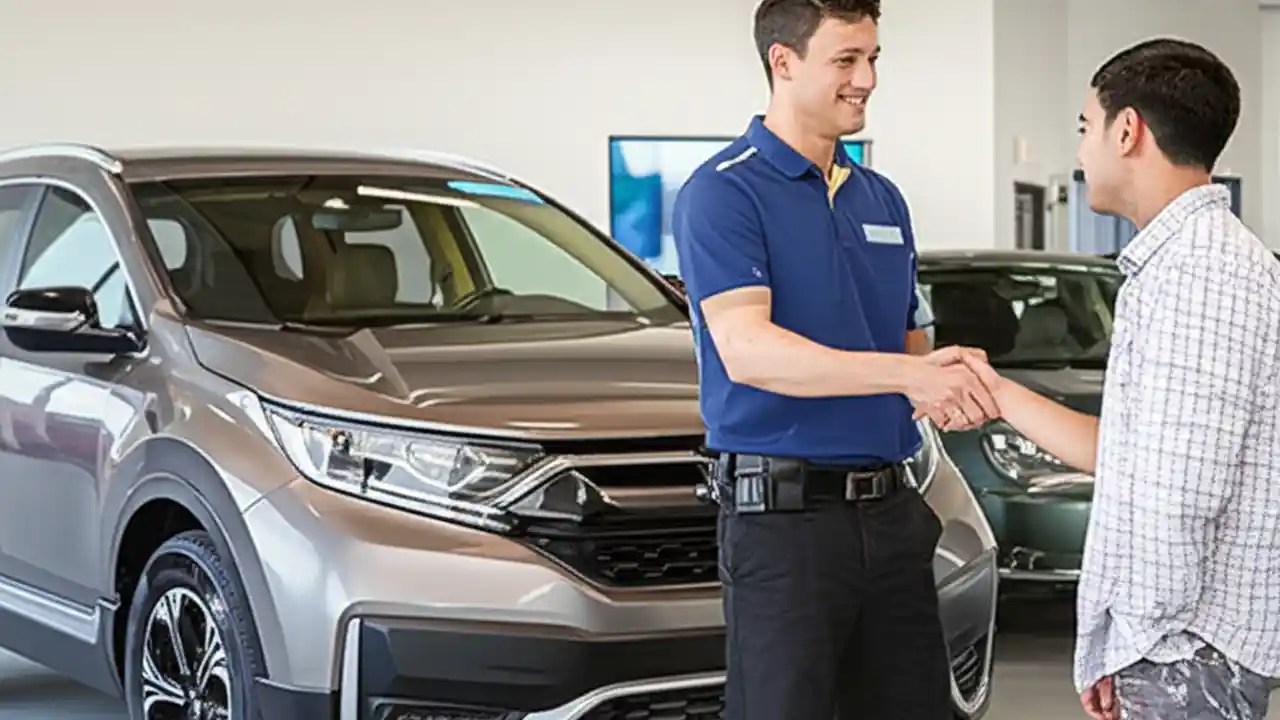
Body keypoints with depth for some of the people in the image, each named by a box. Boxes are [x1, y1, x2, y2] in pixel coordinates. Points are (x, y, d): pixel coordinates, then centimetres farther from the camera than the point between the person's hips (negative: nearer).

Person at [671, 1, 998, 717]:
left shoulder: (883, 199, 14)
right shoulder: (723, 193, -9)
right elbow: (747, 351, -22)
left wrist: (944, 379, -2)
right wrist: (907, 374, -30)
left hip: (891, 510, 7)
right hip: (782, 514, -7)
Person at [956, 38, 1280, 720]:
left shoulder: (1199, 270, -19)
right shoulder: (1177, 261, 15)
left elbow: (1176, 496, -23)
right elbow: (1122, 454, 16)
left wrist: (1140, 643, -15)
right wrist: (997, 394, 20)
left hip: (1187, 654, -10)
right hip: (1172, 642, 10)